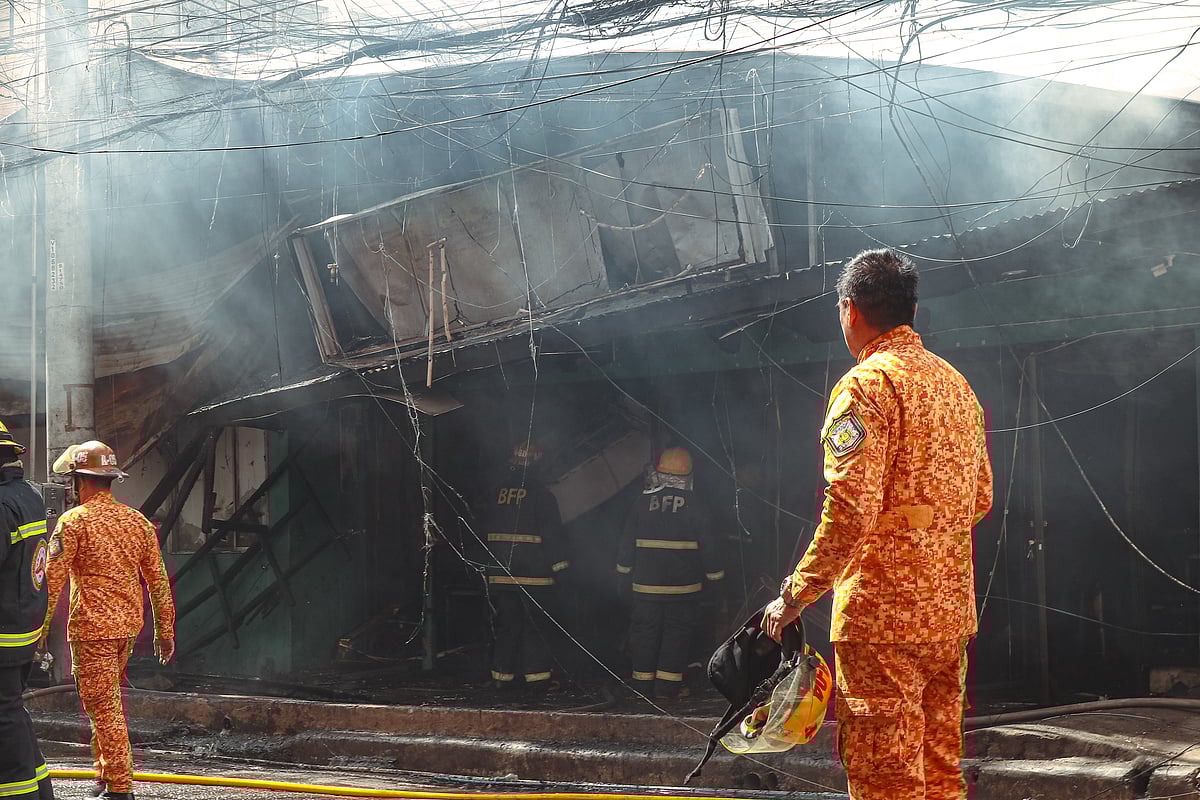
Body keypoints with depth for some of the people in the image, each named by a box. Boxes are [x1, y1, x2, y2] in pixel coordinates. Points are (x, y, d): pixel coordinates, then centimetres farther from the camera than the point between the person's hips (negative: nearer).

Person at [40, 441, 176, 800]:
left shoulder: (74, 521, -9)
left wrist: (41, 629, -6)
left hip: (91, 627, -7)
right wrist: (164, 631, 17)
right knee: (108, 701, 20)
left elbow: (52, 581, -12)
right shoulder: (138, 521, 9)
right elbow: (159, 581, 11)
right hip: (129, 624, 7)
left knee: (103, 708, -4)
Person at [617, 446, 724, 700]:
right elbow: (707, 543, -3)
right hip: (683, 582, -2)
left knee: (644, 629, 9)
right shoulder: (692, 503, -5)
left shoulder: (643, 501, 1)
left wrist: (624, 573, 16)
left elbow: (627, 541, 6)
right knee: (677, 631, 4)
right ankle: (668, 685, 1)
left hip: (646, 582, 2)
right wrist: (714, 575, 6)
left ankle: (643, 682, 12)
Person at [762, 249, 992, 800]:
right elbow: (979, 499, 20)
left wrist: (796, 595, -12)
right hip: (951, 612, 8)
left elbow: (850, 508, -19)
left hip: (882, 613, -8)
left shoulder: (868, 383, -10)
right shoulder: (956, 384, 15)